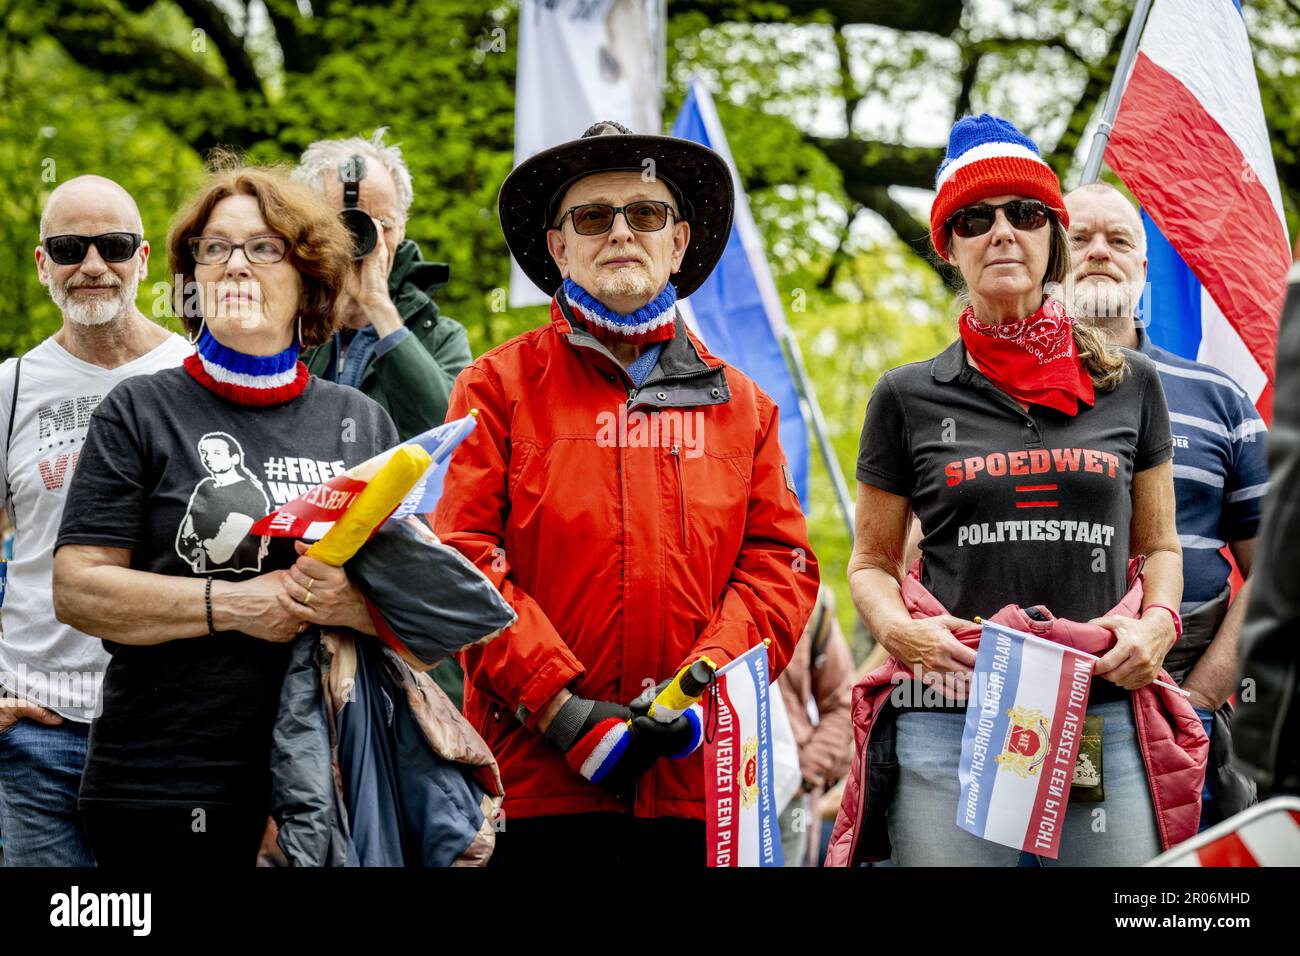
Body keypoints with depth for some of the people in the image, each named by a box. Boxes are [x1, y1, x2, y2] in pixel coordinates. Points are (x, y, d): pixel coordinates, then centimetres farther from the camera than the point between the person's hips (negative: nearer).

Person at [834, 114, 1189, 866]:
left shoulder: (1129, 383, 10)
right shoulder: (910, 397, 7)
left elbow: (1159, 545, 18)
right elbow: (871, 563, 13)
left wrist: (1159, 622, -3)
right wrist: (897, 628, -8)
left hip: (1105, 721, 1)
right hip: (950, 726, -1)